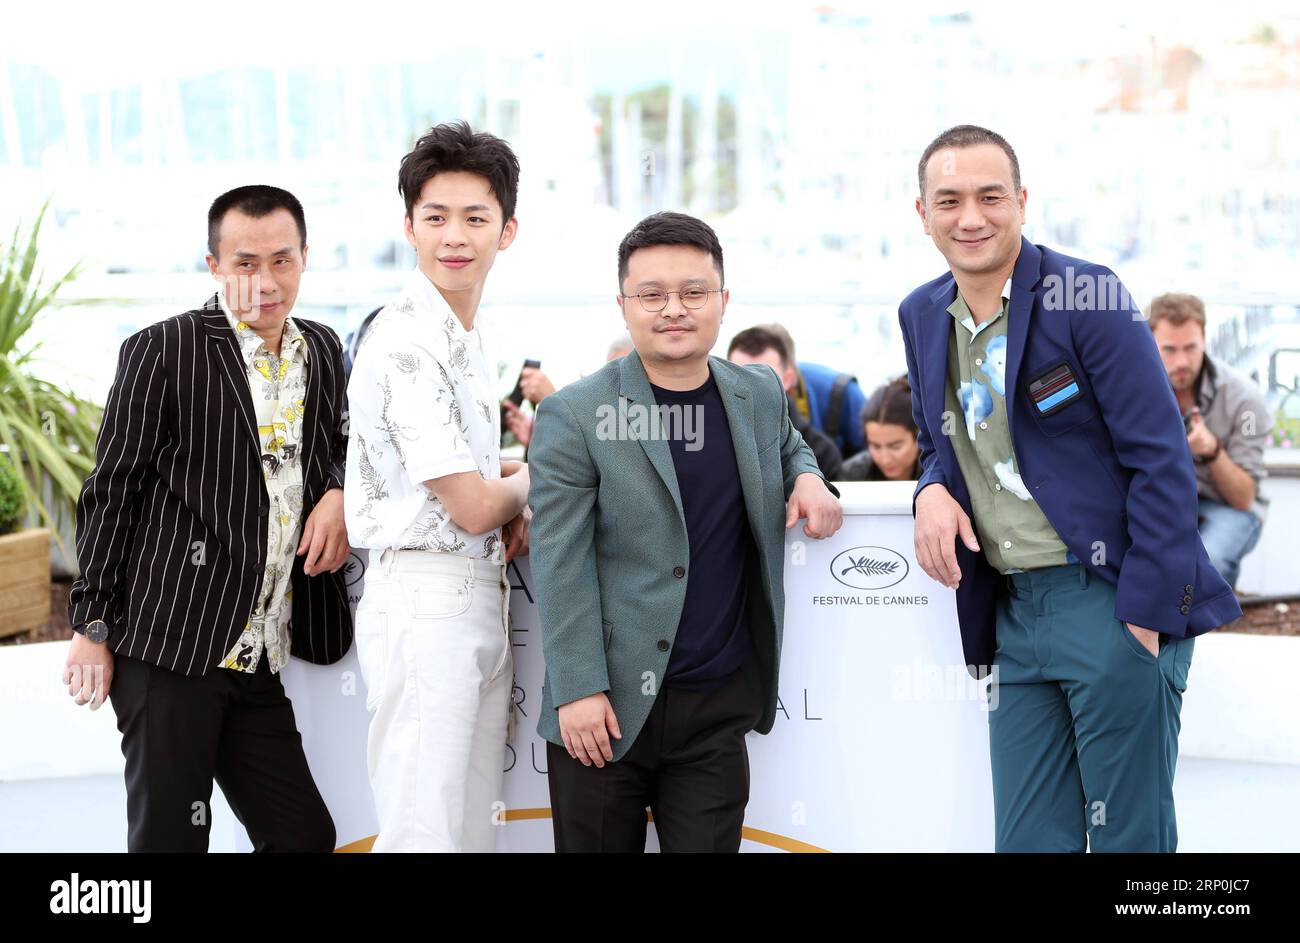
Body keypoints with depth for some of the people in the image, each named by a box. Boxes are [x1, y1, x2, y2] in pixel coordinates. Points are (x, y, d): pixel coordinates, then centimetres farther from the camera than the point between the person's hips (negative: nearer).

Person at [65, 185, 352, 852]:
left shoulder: (322, 351, 13)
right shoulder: (163, 351, -4)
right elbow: (110, 492, -3)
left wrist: (338, 492, 3)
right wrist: (91, 626, -6)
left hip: (259, 663, 6)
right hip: (168, 647, -6)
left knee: (305, 835, 7)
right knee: (168, 834, -1)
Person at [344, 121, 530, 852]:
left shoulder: (468, 337, 13)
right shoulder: (407, 344, -16)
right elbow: (473, 508, -18)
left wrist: (512, 503, 6)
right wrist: (527, 482, 5)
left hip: (481, 600, 9)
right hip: (426, 604, -9)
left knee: (477, 825, 13)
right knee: (425, 831, -6)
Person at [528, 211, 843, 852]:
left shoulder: (760, 395, 7)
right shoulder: (573, 416, -6)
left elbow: (787, 446, 30)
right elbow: (561, 566, -8)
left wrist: (807, 479, 6)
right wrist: (580, 689, -13)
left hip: (719, 705, 3)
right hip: (607, 707, -3)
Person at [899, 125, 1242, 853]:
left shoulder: (1087, 296, -10)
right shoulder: (923, 315, 10)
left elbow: (1163, 461, -12)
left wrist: (1145, 616, -16)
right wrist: (933, 490, -1)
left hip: (1113, 602, -6)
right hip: (1014, 613, 6)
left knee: (1129, 835, 1)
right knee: (1027, 839, 8)